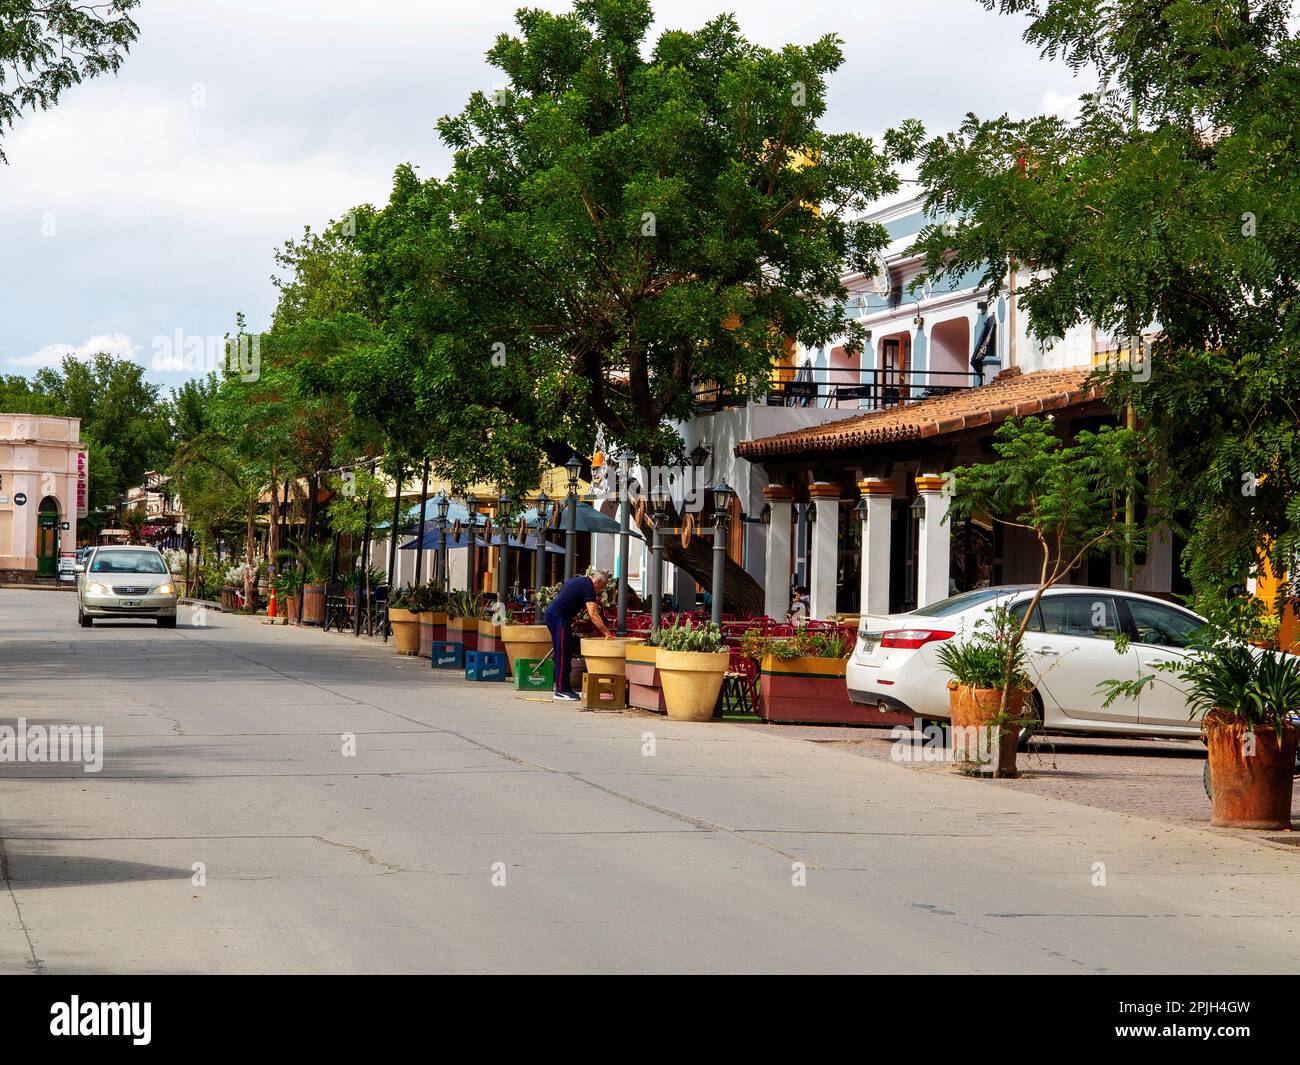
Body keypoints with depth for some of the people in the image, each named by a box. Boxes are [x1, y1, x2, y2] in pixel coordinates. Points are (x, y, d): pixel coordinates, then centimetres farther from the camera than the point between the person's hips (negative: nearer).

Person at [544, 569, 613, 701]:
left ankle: (563, 688, 15)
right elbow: (593, 615, -18)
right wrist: (606, 632, -16)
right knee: (563, 654, -7)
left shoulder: (578, 581, 19)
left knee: (562, 654, 13)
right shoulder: (588, 586, -11)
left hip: (551, 612, 10)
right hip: (558, 616, -10)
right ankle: (561, 690, -7)